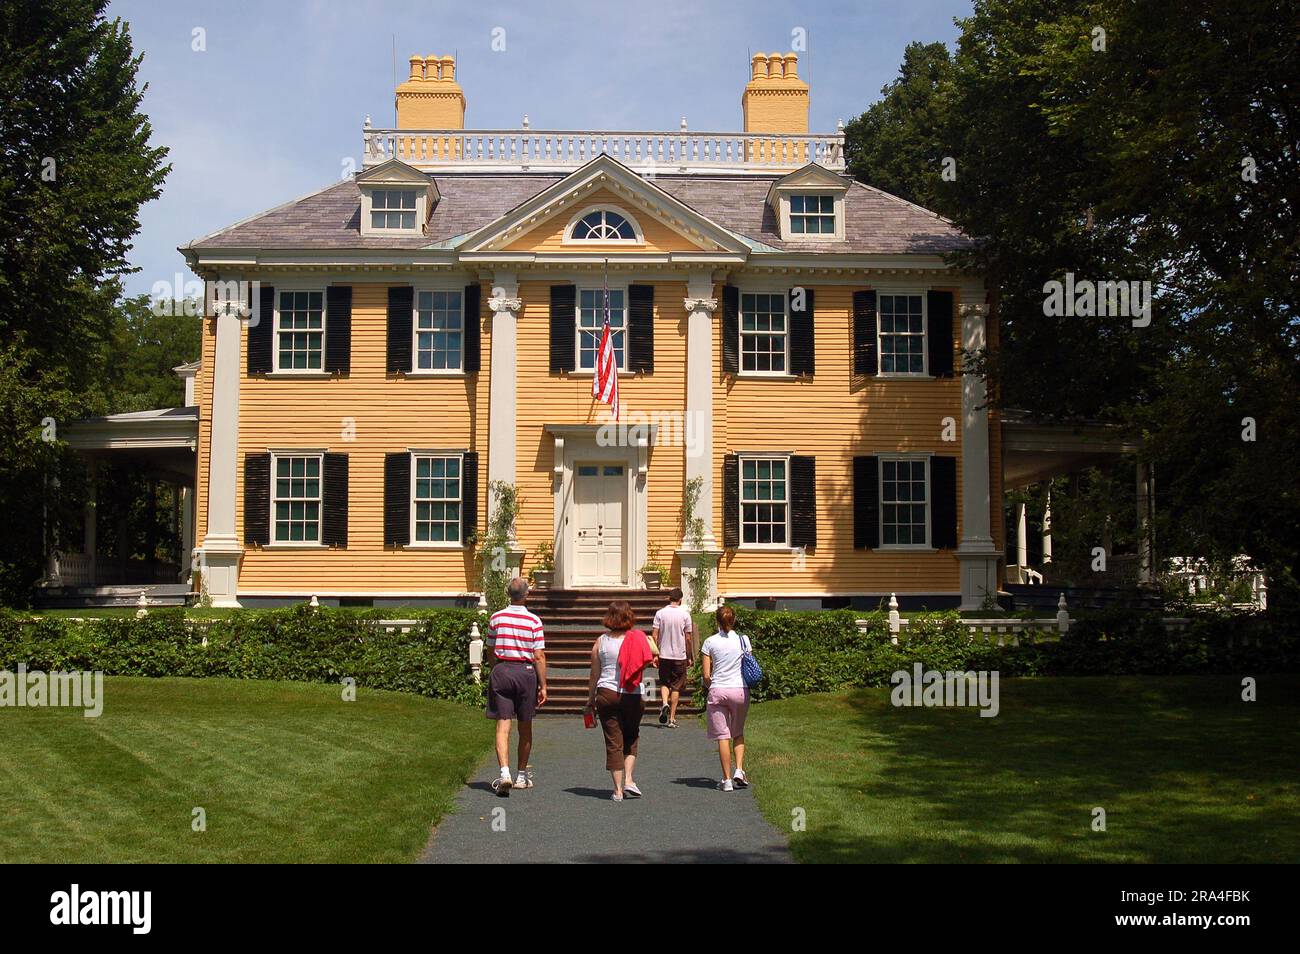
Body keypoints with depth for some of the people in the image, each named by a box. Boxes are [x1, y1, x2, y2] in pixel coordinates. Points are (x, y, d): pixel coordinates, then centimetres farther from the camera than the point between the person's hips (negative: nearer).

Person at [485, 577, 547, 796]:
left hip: (501, 671, 1)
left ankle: (505, 772, -20)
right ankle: (522, 776, 24)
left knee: (503, 726, -3)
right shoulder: (534, 621, -6)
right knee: (525, 728, 13)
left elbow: (491, 650, 10)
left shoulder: (496, 618, 2)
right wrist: (543, 686, -3)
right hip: (526, 672, -1)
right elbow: (539, 657, -7)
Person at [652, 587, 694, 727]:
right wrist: (690, 657, 8)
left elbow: (654, 635, -4)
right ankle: (672, 718, 6)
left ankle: (664, 703, -11)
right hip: (680, 656, -1)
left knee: (664, 683, 17)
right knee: (676, 687, 6)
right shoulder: (685, 614, -4)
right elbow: (688, 638, -2)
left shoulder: (660, 614, -2)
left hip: (664, 655, 1)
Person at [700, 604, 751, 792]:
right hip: (740, 690, 1)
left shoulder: (710, 642, -3)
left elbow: (706, 675, -3)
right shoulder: (743, 640, 0)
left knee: (723, 736, 3)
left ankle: (727, 779, 3)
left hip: (718, 691, -1)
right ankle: (739, 770, 4)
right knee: (738, 733, 19)